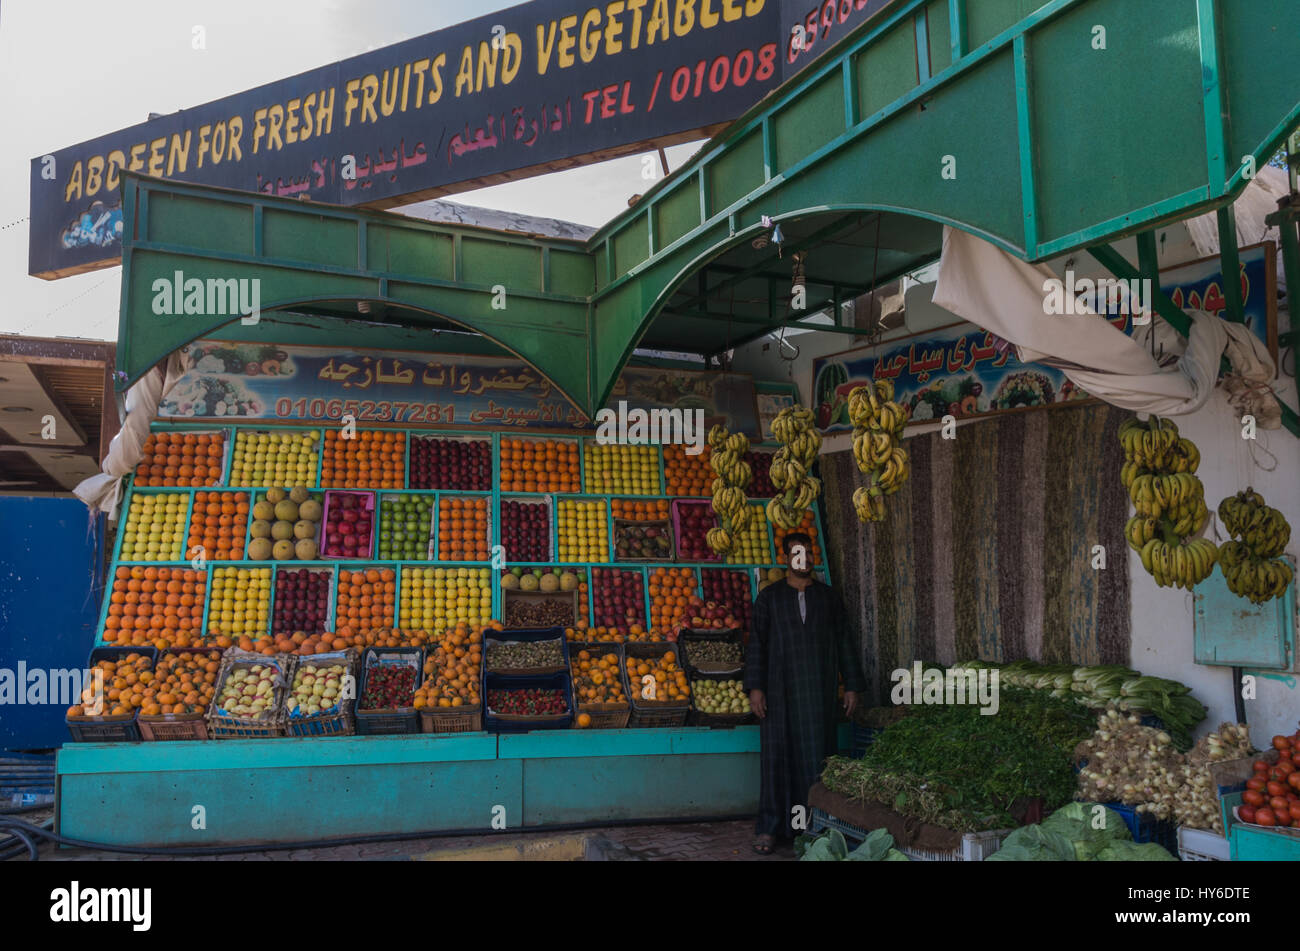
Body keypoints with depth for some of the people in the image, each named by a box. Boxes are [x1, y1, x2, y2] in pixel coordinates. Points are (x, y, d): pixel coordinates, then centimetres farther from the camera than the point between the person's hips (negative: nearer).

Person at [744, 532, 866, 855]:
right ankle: (770, 827, 6)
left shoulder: (827, 596, 10)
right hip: (781, 690, -1)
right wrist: (755, 686, -7)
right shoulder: (769, 597, 4)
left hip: (819, 689, 2)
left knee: (817, 753, 2)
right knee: (778, 755, 0)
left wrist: (852, 684, 6)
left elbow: (843, 641, 11)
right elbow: (757, 642, 1)